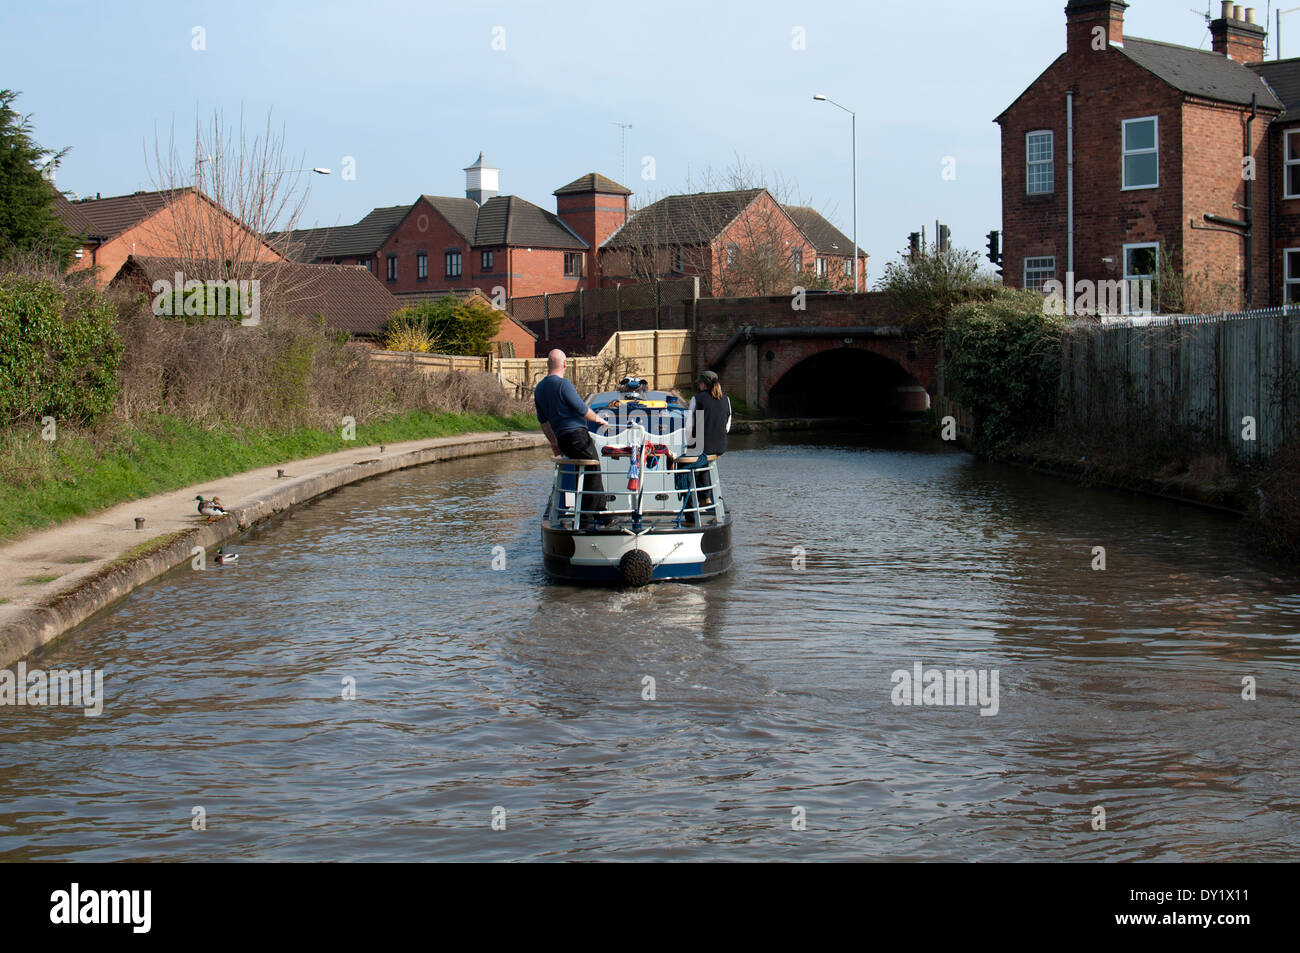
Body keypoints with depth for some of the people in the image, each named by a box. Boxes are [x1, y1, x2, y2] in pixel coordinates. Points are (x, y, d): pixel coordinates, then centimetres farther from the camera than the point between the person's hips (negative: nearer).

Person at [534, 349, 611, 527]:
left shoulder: (539, 388, 13)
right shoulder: (563, 383, -13)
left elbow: (543, 419, 18)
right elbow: (581, 409, -12)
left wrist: (554, 442, 24)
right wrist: (597, 418, 6)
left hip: (562, 439, 9)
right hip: (578, 436, -9)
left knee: (594, 475, 17)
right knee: (593, 476, -1)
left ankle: (602, 515, 20)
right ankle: (584, 518, -1)